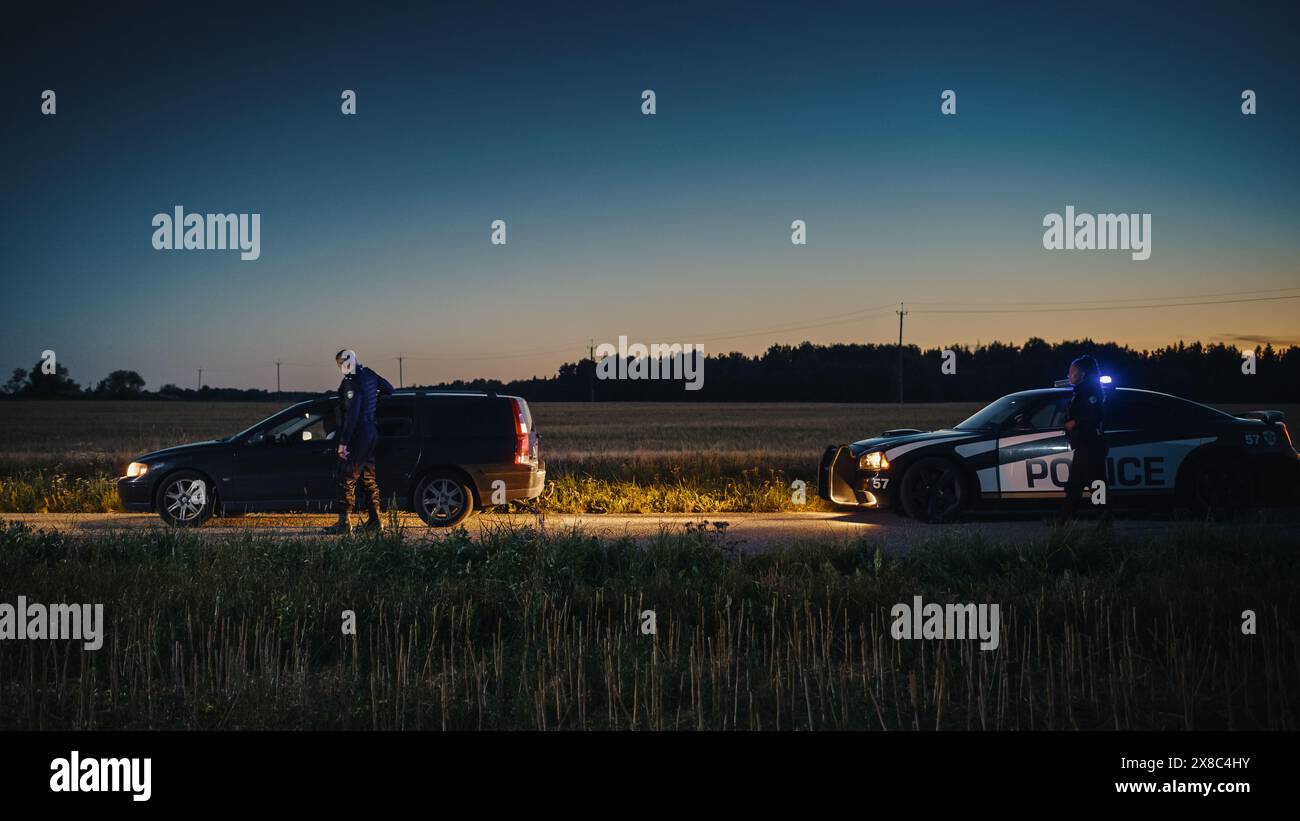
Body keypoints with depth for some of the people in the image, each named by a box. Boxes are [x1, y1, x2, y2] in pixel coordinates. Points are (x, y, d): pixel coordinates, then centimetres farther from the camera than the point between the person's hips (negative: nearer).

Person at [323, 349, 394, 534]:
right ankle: (374, 520, 18)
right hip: (373, 433, 9)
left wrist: (343, 442, -23)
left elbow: (352, 414, -23)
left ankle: (344, 522, -10)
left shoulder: (352, 383, -17)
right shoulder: (369, 375, 9)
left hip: (359, 436, -9)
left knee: (347, 479, -7)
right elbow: (389, 389, 24)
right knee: (369, 478, 15)